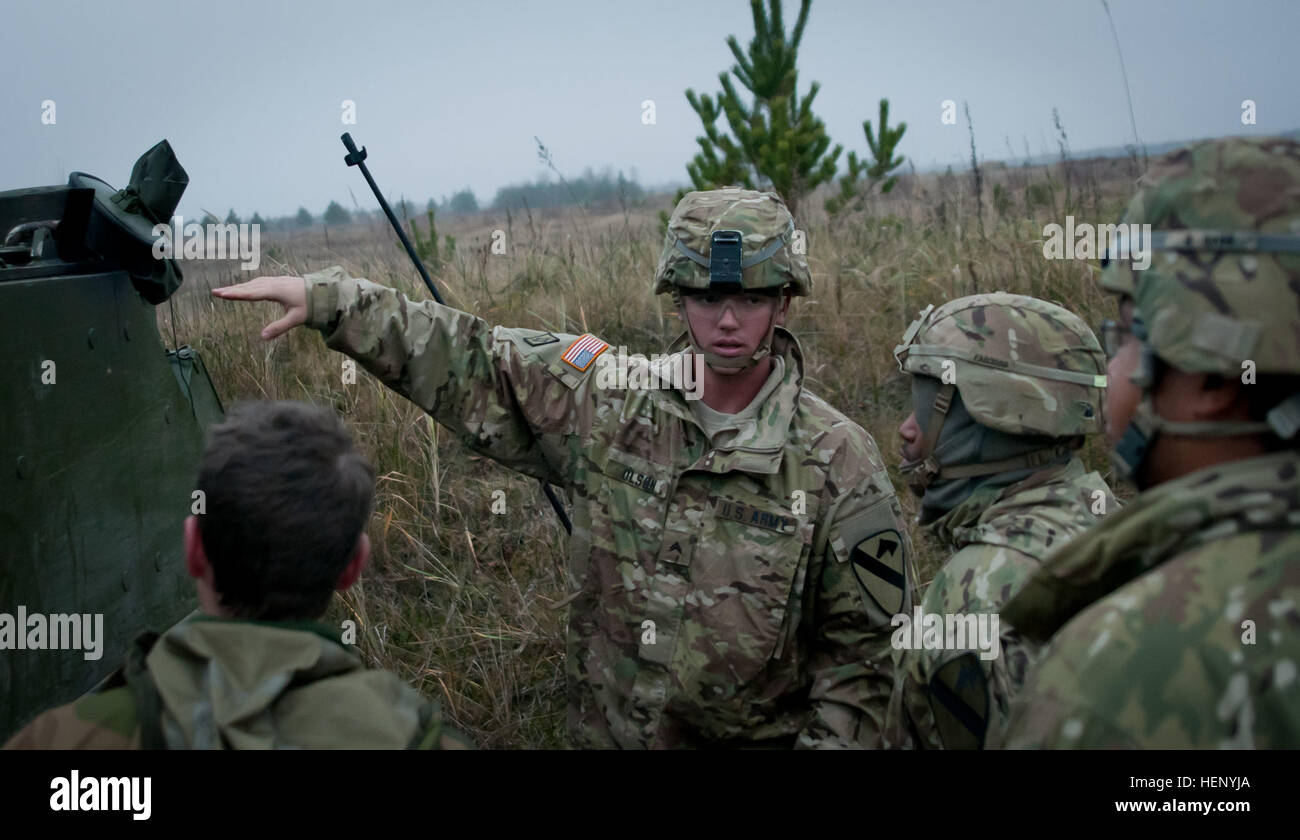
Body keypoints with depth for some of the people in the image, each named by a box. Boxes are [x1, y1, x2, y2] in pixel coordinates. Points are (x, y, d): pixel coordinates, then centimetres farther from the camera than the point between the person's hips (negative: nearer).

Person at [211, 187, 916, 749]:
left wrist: (830, 739, -15)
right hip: (605, 729, 3)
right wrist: (327, 299, -7)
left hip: (762, 735, -2)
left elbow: (862, 646, -7)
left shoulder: (840, 463, -13)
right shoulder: (607, 398, -8)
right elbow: (468, 362, -3)